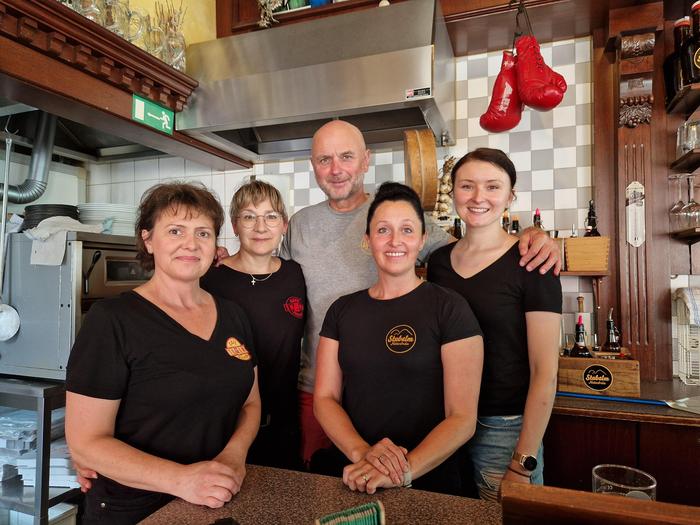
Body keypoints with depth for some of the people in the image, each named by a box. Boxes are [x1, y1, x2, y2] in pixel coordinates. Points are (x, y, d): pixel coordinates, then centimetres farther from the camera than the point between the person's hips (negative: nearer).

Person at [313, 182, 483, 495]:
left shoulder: (450, 308, -8)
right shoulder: (342, 310, 3)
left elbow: (463, 418, -10)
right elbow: (325, 398, 1)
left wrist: (404, 470, -22)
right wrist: (362, 452, -15)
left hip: (430, 483, -2)